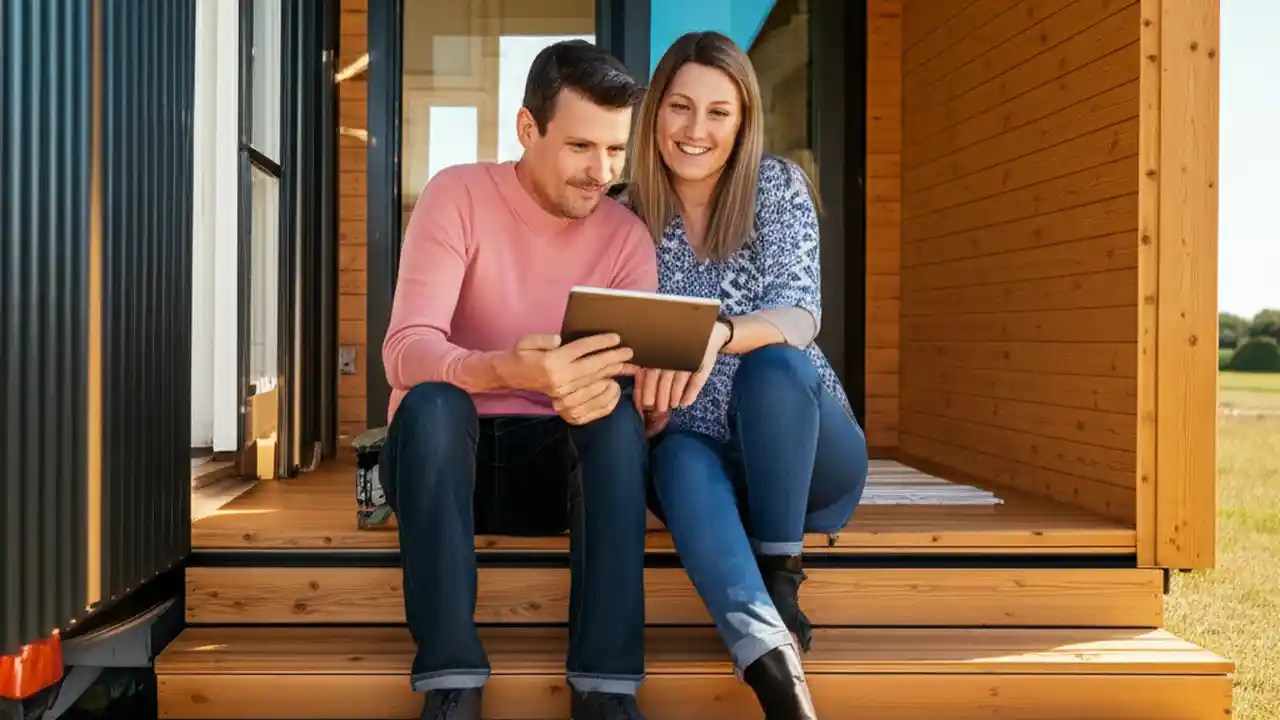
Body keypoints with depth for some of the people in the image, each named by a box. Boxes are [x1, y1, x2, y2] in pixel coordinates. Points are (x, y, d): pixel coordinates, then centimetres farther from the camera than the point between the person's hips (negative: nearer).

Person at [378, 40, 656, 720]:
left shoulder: (627, 236, -2)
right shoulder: (458, 196, -11)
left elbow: (637, 375, -11)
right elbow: (405, 350, -23)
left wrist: (603, 389, -38)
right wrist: (510, 369, -45)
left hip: (558, 460, 2)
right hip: (440, 452, -1)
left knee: (618, 413, -29)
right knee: (433, 402, -34)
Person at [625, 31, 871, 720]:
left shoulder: (778, 187, -6)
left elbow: (799, 315, -20)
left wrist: (718, 334, -42)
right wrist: (646, 401, -23)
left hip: (806, 457, 0)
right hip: (703, 458, 1)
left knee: (774, 364, -32)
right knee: (680, 458, -34)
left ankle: (780, 577, -18)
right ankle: (772, 662, -54)